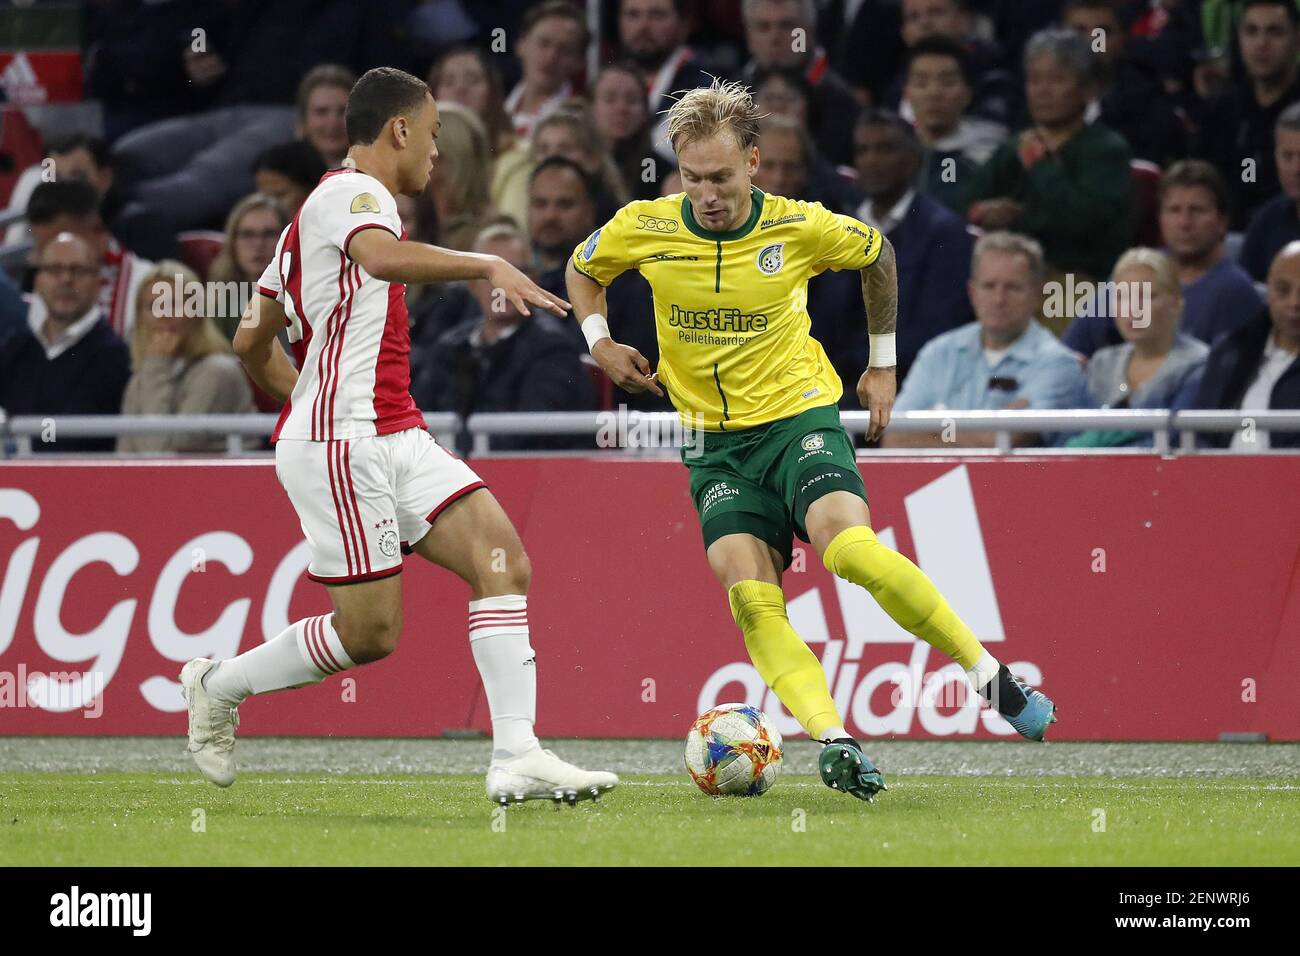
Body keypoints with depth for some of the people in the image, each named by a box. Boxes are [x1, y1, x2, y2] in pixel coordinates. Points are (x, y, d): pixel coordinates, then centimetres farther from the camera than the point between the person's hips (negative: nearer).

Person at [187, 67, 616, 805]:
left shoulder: (322, 209, 22)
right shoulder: (355, 192, -8)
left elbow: (253, 342, 25)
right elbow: (382, 255, -34)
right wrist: (488, 266, -33)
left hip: (396, 437, 10)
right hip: (341, 447, -10)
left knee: (503, 560, -7)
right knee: (371, 632, -6)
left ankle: (517, 757, -14)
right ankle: (219, 686, 16)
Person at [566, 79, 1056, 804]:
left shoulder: (801, 227, -10)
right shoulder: (645, 228, -6)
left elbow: (878, 254, 12)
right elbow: (583, 269, 16)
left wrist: (884, 364, 16)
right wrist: (601, 343, -1)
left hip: (800, 415, -3)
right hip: (715, 439, 3)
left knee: (848, 544, -29)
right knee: (751, 599, -20)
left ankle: (991, 675, -17)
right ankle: (835, 742, -26)